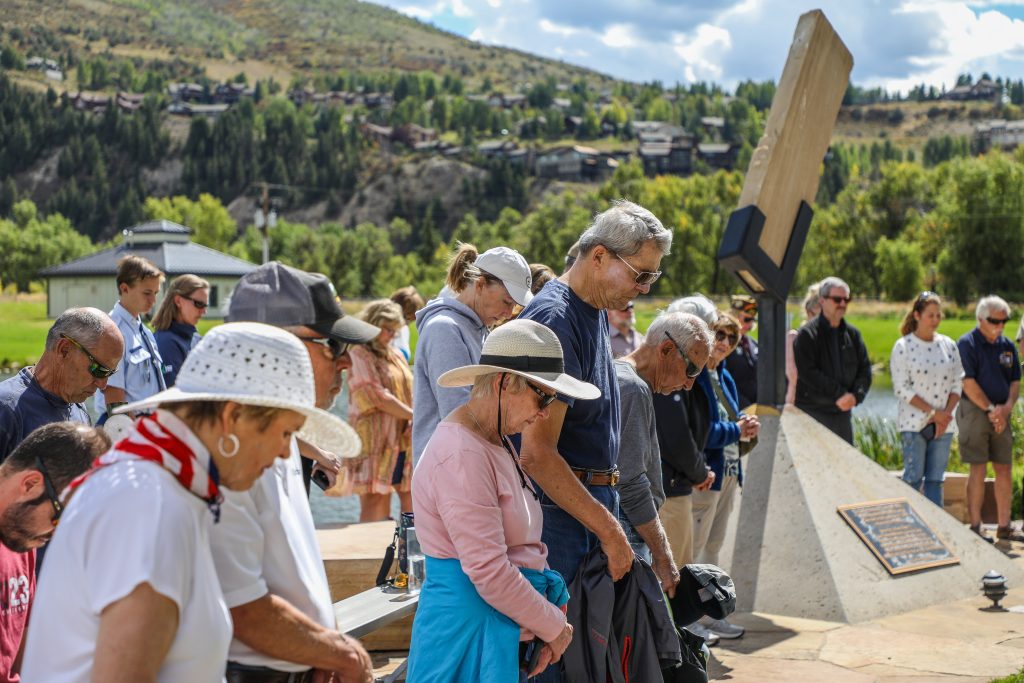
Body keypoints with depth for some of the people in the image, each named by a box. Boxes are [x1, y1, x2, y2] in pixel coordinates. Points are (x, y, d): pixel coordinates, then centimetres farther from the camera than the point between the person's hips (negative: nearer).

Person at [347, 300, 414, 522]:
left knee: (412, 499, 5)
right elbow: (378, 397, -14)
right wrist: (414, 416, -11)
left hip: (404, 441, 7)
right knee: (375, 502, -7)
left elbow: (409, 394, 15)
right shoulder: (360, 355, -5)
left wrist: (415, 422, -5)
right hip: (375, 442, -7)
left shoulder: (396, 356, 19)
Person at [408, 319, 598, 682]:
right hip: (469, 623, -9)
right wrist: (553, 627, -10)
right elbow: (489, 572, -22)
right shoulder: (462, 455, -19)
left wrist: (549, 617, 1)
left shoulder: (497, 441, 12)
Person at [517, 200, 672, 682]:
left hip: (593, 498, 9)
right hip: (560, 510, -9)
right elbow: (537, 454, -24)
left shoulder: (597, 312, 12)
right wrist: (609, 529, -21)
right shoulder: (556, 320, -18)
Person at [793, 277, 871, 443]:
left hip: (843, 412, 6)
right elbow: (808, 373, -14)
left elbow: (865, 369, 10)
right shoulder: (807, 334, -6)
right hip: (813, 412, -6)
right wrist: (838, 394, -16)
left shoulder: (852, 334, 12)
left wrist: (855, 395, -9)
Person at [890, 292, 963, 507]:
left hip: (942, 425, 4)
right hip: (913, 423, -4)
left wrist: (947, 413, -7)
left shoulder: (949, 345, 9)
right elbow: (901, 388, -8)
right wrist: (933, 412, -12)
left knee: (936, 479, 5)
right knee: (913, 477, -4)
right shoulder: (903, 346, -4)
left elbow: (958, 384, 9)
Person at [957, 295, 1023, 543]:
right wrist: (990, 409, -13)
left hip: (1000, 415, 6)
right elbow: (968, 383, -13)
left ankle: (1004, 527, 15)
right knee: (978, 470, -3)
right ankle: (976, 527, 4)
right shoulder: (967, 344, -7)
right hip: (974, 411, -6)